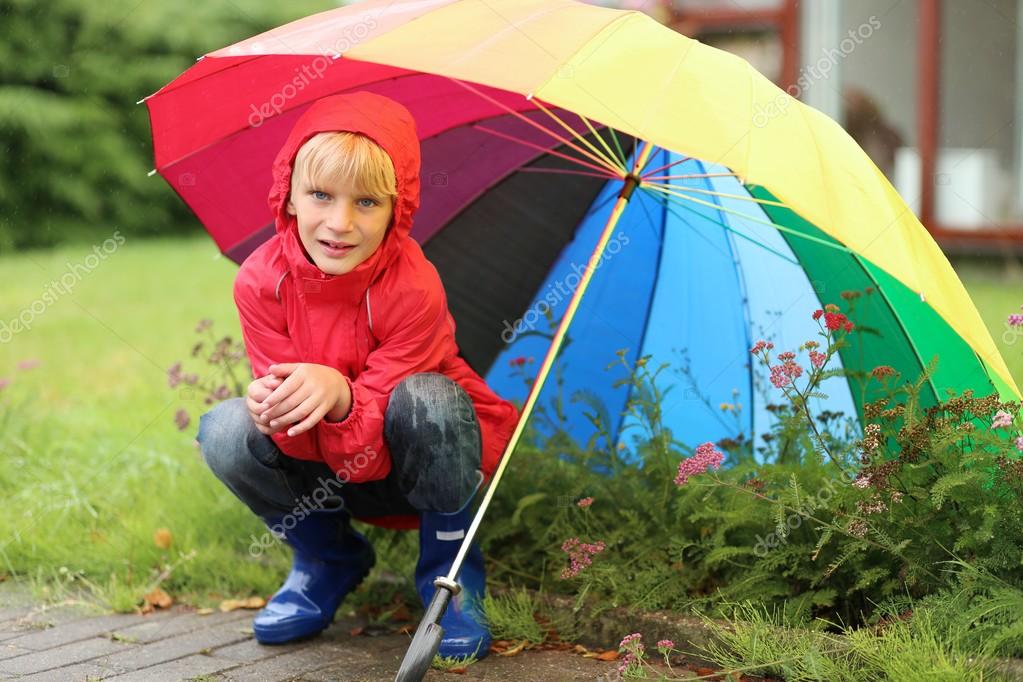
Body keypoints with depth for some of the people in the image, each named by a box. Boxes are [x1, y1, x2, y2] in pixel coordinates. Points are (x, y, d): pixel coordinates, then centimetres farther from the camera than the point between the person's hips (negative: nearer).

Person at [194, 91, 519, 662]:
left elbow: (385, 415, -27)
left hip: (409, 463, -3)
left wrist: (338, 395, -50)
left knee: (424, 398, -37)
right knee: (225, 432, -24)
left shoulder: (413, 288, -28)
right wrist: (276, 407, -43)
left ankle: (451, 572, -10)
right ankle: (329, 558, 5)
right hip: (333, 471, 3)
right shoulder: (261, 280, -18)